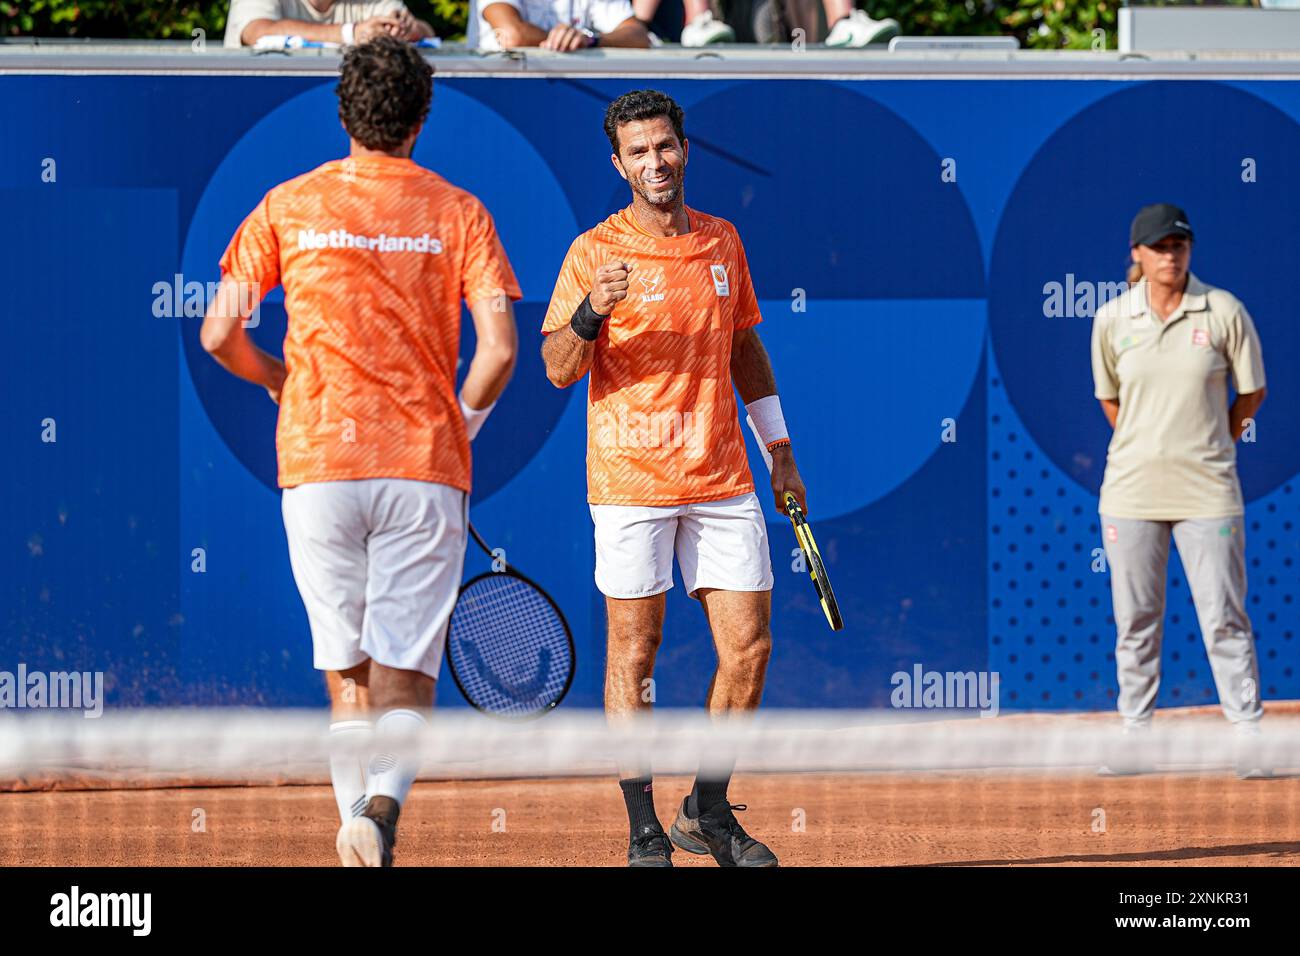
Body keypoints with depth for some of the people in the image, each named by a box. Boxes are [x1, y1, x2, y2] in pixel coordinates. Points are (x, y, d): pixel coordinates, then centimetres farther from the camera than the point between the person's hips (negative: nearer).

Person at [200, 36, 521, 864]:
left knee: (349, 676, 11)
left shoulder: (288, 207, 5)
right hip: (425, 469, -1)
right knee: (406, 679, -1)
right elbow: (499, 348, -6)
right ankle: (384, 801, -27)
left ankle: (360, 822, 1)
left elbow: (220, 334, 1)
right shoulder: (457, 213, 2)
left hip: (318, 463, 1)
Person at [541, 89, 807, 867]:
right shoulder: (597, 252, -3)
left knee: (750, 646, 1)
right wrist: (591, 311, -26)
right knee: (635, 650, -2)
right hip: (632, 479, -4)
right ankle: (643, 828, 3)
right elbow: (559, 370, -7)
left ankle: (709, 811, 15)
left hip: (722, 478, 4)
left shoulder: (722, 241, 11)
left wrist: (780, 450, 21)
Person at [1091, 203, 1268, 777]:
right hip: (1132, 489, 2)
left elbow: (1252, 392, 7)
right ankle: (1135, 736, 15)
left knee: (1224, 619, -1)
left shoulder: (1223, 311, -4)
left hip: (1206, 490, -2)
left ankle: (1250, 738, 3)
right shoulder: (1112, 319, 1)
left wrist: (1210, 445, 11)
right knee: (1135, 620, 7)